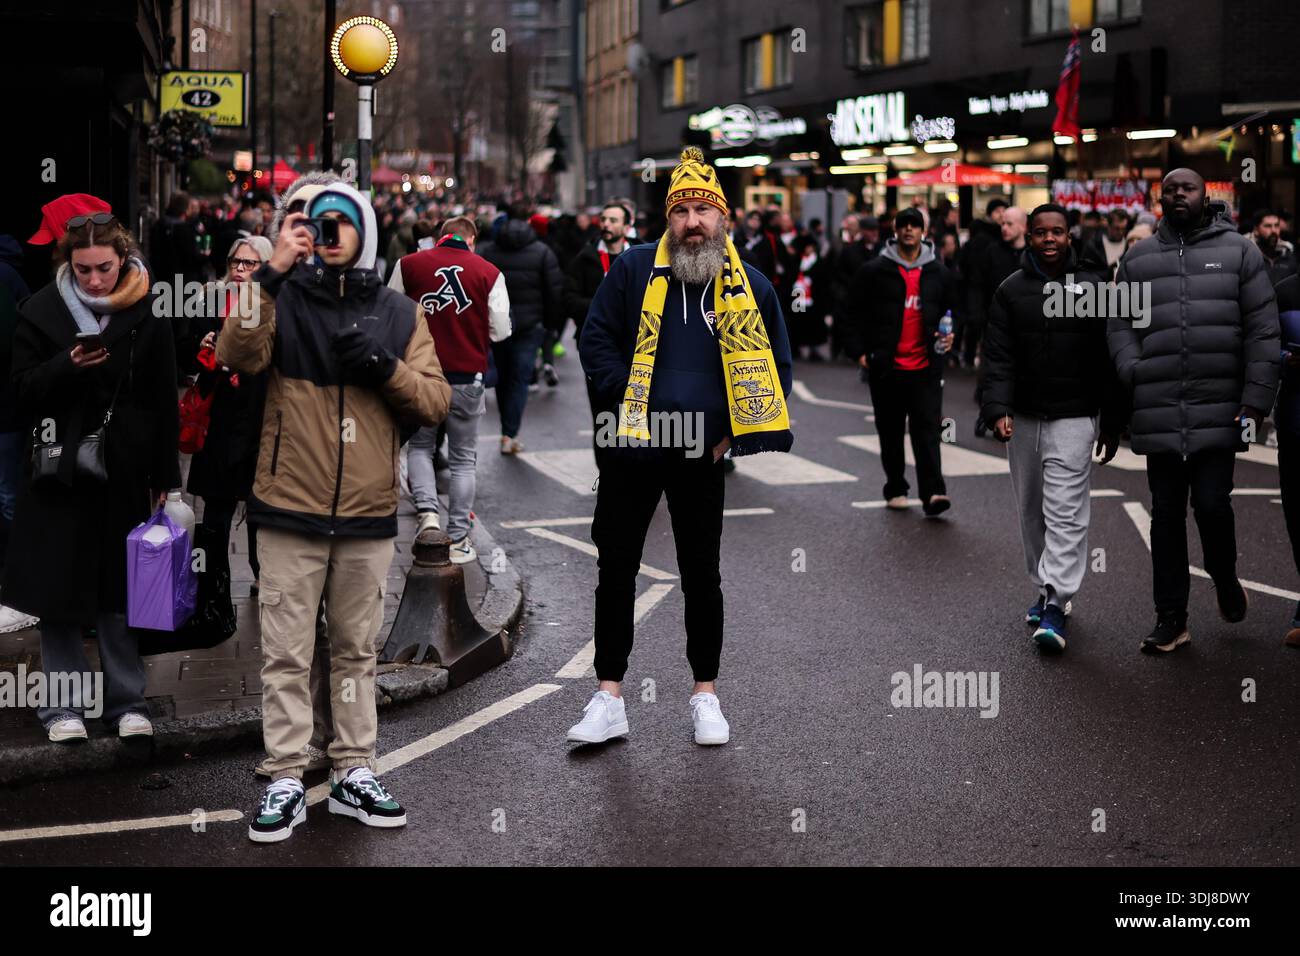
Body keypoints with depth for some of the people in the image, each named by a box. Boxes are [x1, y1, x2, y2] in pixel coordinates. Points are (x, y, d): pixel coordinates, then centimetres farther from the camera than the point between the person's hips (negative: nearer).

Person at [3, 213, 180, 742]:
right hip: (60, 472, 0)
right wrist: (68, 365, -18)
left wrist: (165, 478, 0)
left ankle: (127, 701, 17)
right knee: (59, 590, 3)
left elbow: (164, 404, 2)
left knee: (118, 592, 7)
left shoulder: (148, 317, -1)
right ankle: (64, 707, 12)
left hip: (124, 472, 0)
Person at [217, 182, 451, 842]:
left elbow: (435, 402, 4)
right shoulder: (282, 299, 3)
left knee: (356, 651, 12)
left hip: (367, 516, 2)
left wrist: (385, 366, -12)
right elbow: (237, 357, -16)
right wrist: (271, 273, -23)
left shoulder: (398, 312, 9)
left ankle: (355, 775, 21)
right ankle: (286, 782, 9)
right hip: (290, 512, -2)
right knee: (286, 655, 2)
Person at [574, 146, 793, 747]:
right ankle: (608, 700, 12)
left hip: (703, 458, 0)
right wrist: (626, 402, -9)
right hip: (634, 449, 0)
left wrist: (733, 433, -1)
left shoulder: (751, 287, 1)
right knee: (615, 573, 4)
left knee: (702, 576, 9)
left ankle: (706, 696, 22)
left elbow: (776, 368, 8)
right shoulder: (634, 270, -1)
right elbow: (596, 341, 2)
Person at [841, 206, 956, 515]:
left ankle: (932, 493, -15)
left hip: (925, 367, 1)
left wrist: (948, 336, 1)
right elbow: (856, 313, 3)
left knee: (927, 429, -9)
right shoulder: (875, 271, 0)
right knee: (890, 432, 9)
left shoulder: (938, 273, 8)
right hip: (886, 367, 0)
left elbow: (949, 312, 20)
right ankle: (895, 489, 22)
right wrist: (858, 350, -5)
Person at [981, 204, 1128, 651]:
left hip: (1075, 417, -2)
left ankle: (1056, 605, -12)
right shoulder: (1011, 290, 4)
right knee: (1032, 511, 11)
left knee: (1065, 512, -10)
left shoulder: (1092, 287, 3)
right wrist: (998, 409, -17)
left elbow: (1108, 360, 5)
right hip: (1023, 417, 3)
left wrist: (1112, 424, 4)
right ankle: (1045, 589, 26)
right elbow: (998, 357, -2)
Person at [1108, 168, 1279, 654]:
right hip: (1158, 410, 2)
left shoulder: (1239, 251, 5)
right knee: (1166, 513, 7)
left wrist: (1256, 399, -6)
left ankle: (1225, 578, 25)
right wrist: (1134, 373, -7)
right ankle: (1170, 619, 15)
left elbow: (1262, 331, 1)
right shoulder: (1138, 257, 12)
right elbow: (1120, 323, 10)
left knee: (1212, 504, -7)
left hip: (1219, 409, -2)